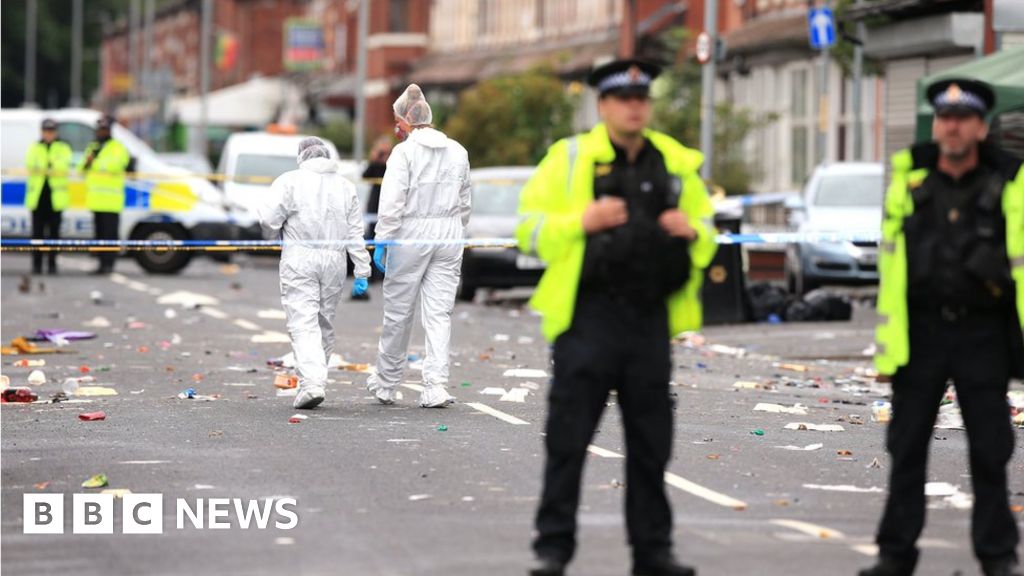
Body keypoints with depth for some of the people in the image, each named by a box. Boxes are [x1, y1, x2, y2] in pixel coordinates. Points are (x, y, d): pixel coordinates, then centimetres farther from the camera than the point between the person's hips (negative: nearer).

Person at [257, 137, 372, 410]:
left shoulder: (290, 180, -1)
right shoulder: (345, 186, 11)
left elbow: (269, 219, -8)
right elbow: (355, 233, 9)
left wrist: (278, 235, 14)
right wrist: (362, 272, 9)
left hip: (299, 259, -4)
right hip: (334, 261, 4)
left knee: (303, 324, -7)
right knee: (325, 323, 14)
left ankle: (311, 383, -21)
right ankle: (316, 376, 18)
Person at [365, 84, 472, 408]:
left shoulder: (405, 152, -9)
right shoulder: (458, 152, 9)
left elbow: (392, 203, -14)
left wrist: (382, 242, -10)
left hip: (411, 235, -4)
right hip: (449, 235, 5)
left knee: (398, 310, 8)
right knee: (439, 312, 3)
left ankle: (386, 384, 20)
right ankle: (435, 386, -8)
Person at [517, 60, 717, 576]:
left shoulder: (676, 163, 12)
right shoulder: (569, 158, 1)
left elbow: (707, 233, 21)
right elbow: (530, 228, -2)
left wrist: (692, 231, -2)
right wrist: (581, 222, -18)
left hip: (650, 319, 4)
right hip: (589, 315, -4)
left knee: (650, 442, 8)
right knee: (568, 438, -3)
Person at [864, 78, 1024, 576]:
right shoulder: (910, 179, 3)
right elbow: (890, 263, 4)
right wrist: (886, 342, 0)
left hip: (983, 334, -1)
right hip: (921, 331, 2)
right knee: (907, 446, 6)